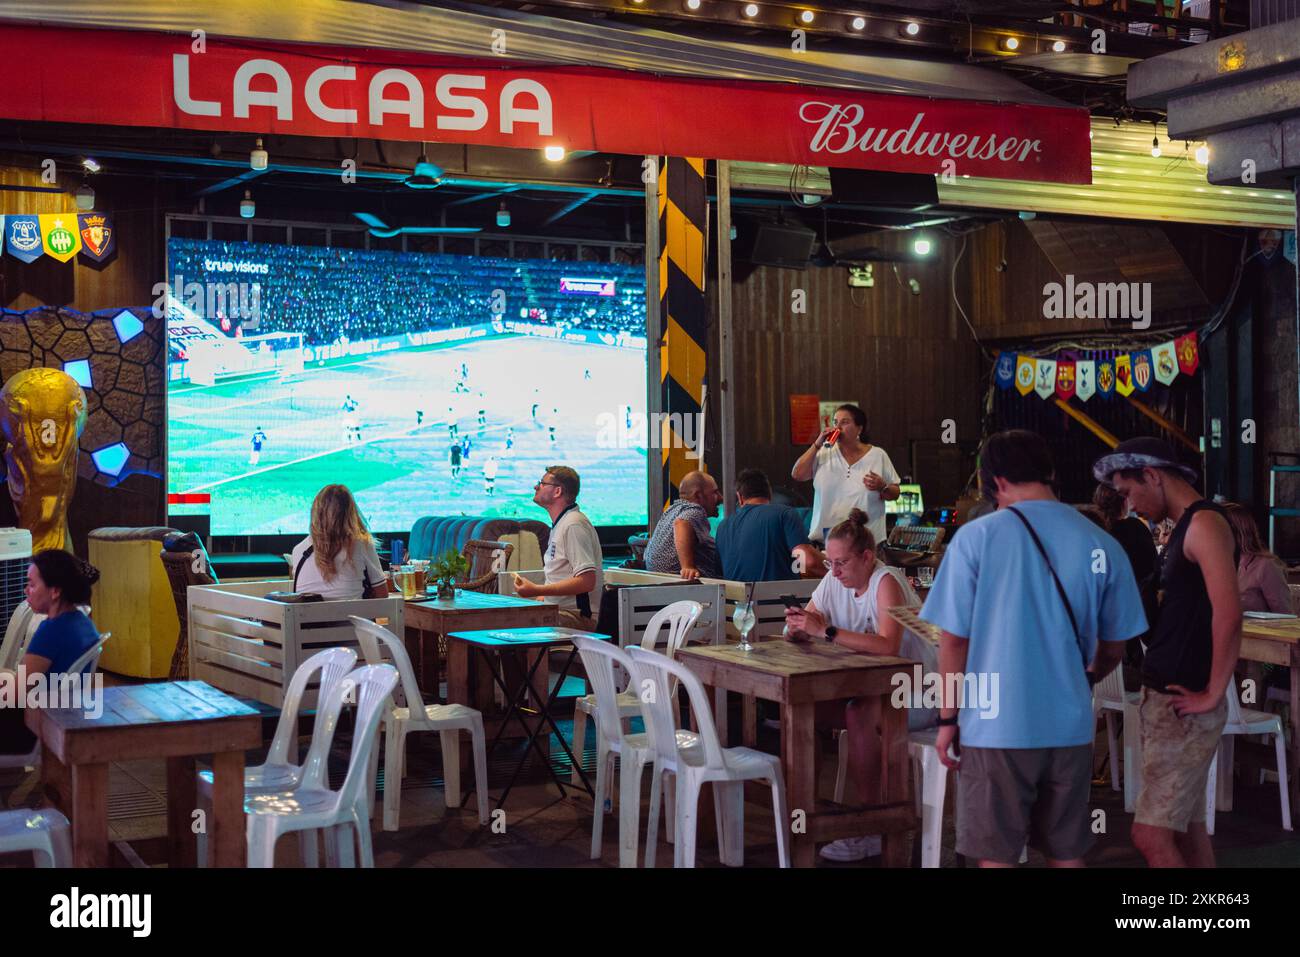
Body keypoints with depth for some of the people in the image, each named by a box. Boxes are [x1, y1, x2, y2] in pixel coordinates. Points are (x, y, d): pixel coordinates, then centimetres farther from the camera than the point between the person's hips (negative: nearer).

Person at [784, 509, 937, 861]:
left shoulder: (887, 582, -20)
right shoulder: (834, 581, 2)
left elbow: (887, 646, -35)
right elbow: (799, 632, 6)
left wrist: (826, 630, -37)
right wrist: (796, 627, -19)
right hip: (874, 686, 7)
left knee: (858, 717, -34)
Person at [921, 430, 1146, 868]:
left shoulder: (976, 537, -9)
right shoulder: (1101, 544, -1)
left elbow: (954, 639, -7)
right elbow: (1114, 647, 9)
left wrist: (948, 719, 4)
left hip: (995, 725, -3)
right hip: (1070, 725, 3)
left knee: (997, 856, 7)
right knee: (1067, 853, 14)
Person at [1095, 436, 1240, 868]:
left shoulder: (1204, 523, -14)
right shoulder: (1183, 528, 16)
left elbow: (1227, 615, -24)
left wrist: (1213, 695, -18)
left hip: (1184, 708, -10)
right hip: (1163, 700, 10)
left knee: (1151, 835, -10)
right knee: (1187, 829, 14)